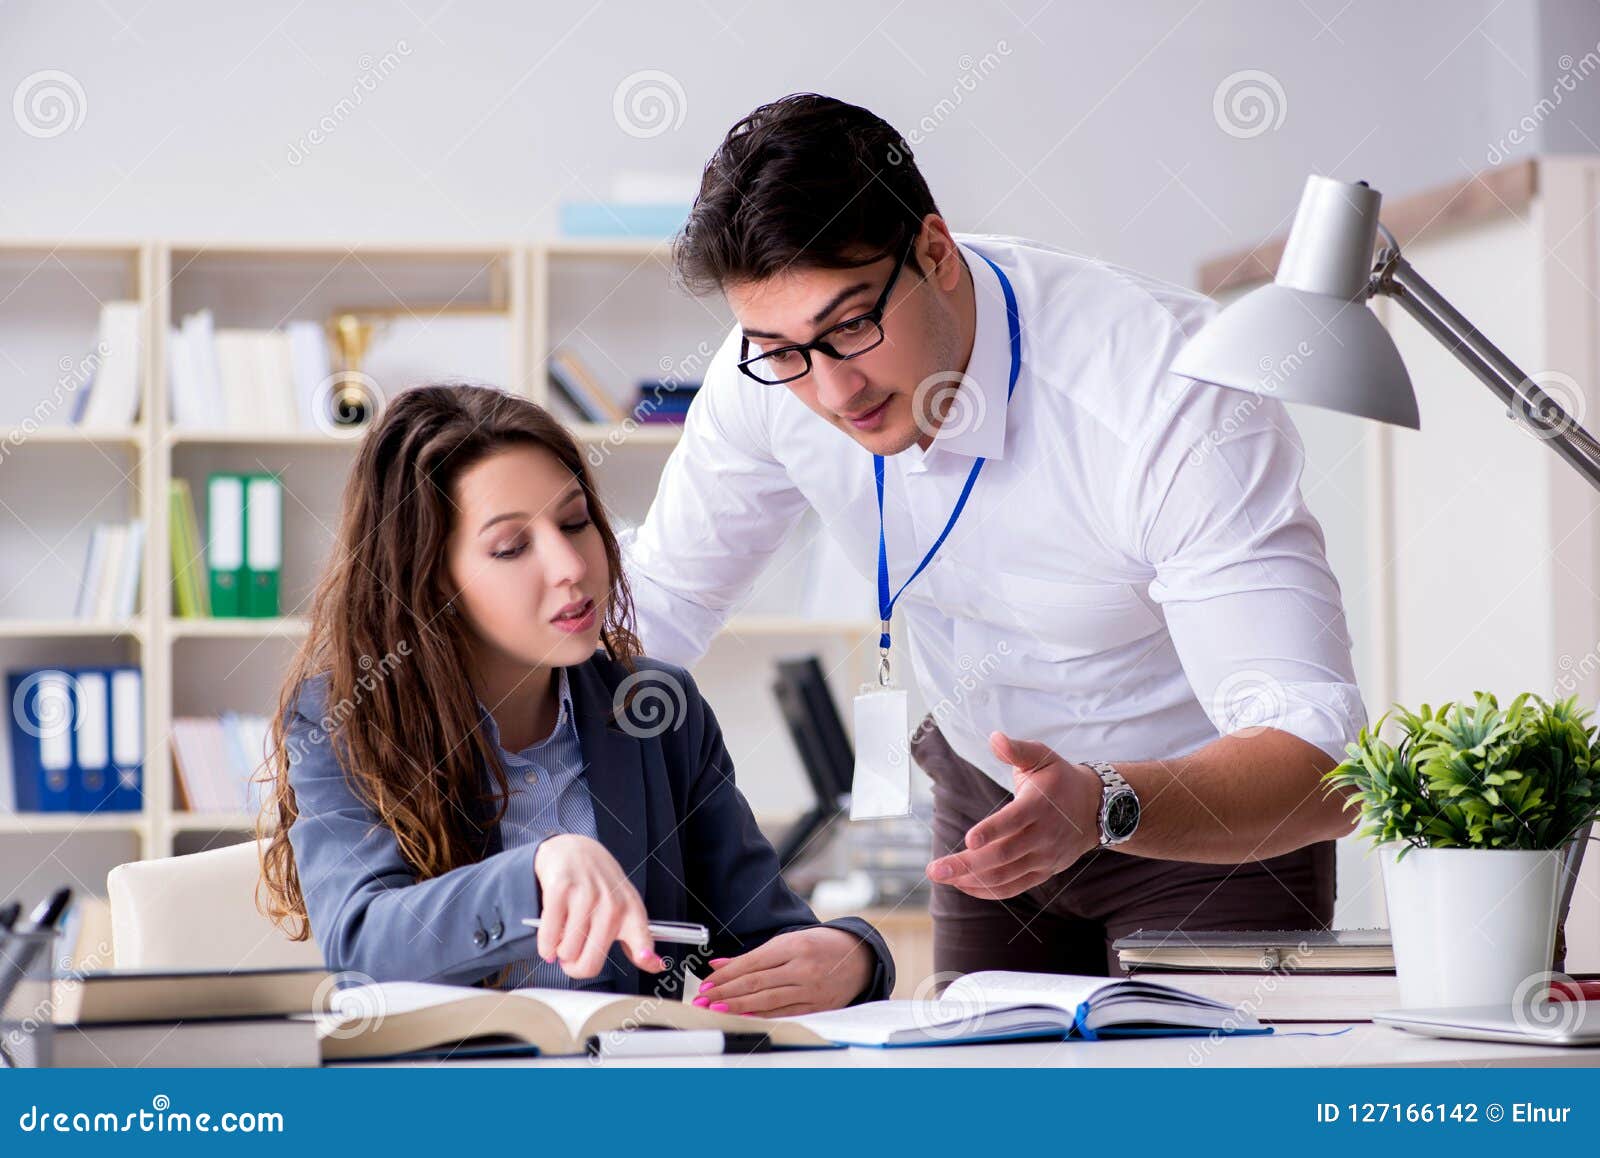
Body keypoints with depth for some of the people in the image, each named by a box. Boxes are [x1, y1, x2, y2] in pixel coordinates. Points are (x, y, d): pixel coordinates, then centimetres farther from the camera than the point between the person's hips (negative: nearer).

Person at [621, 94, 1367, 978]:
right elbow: (661, 597, -2)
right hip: (984, 794, 5)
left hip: (1218, 817, -4)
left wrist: (1101, 808, -57)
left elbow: (1320, 767, -39)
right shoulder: (772, 374, -19)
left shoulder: (1178, 401, -35)